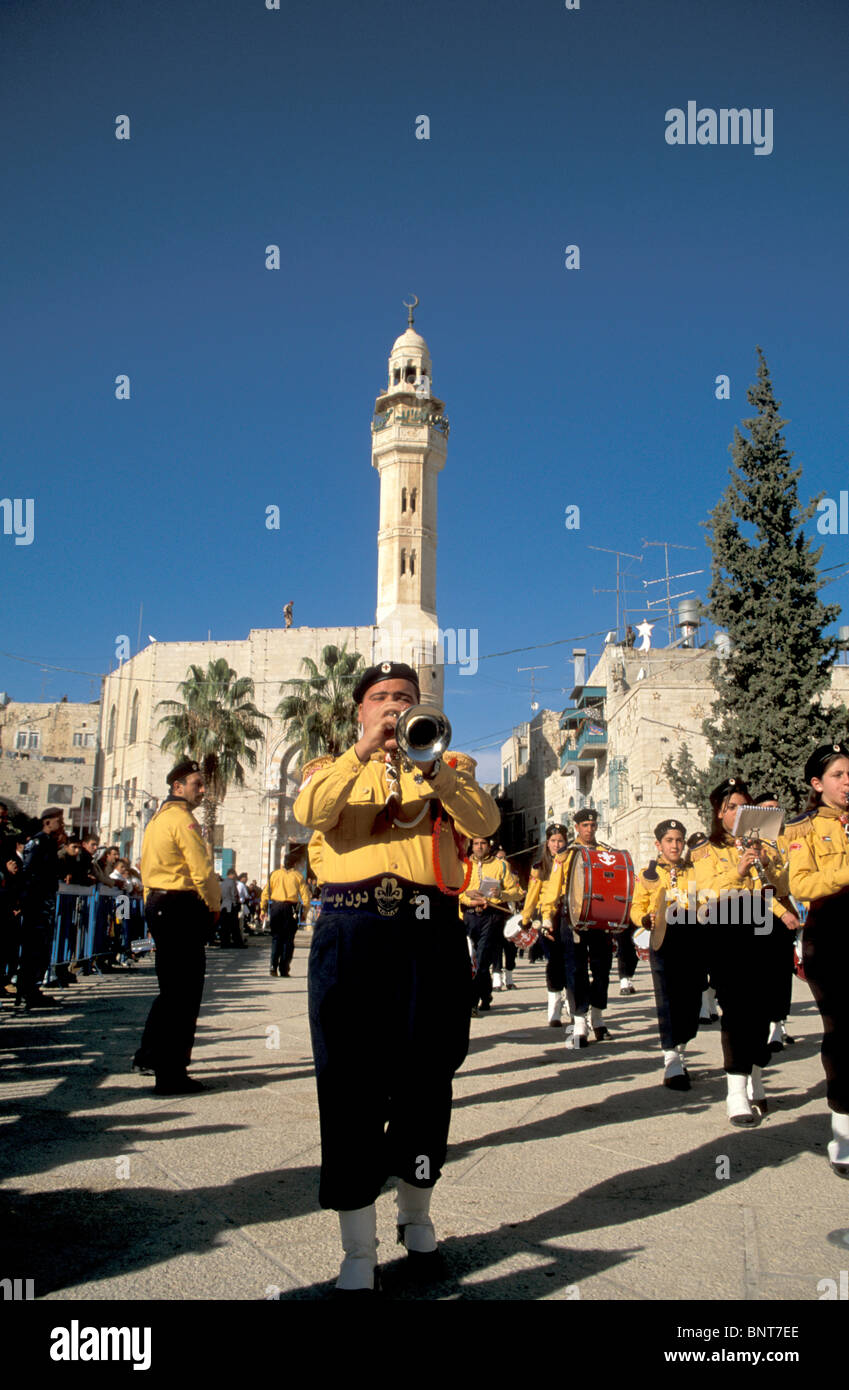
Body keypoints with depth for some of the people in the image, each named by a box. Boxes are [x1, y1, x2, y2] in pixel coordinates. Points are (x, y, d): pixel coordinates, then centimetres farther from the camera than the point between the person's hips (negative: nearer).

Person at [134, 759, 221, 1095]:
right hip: (182, 907, -10)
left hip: (158, 904, 10)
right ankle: (171, 1076, -2)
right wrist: (214, 906, -3)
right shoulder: (182, 819, -13)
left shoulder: (158, 819, 17)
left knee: (172, 987, 21)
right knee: (184, 993, -5)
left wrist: (153, 907, 21)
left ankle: (149, 1055, 30)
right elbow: (202, 870, -17)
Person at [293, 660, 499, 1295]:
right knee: (352, 1085, -2)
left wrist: (430, 769, -16)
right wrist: (363, 752, -17)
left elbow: (485, 822, -3)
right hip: (352, 935, -1)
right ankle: (359, 1251, 8)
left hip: (432, 933, 1)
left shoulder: (450, 767, 18)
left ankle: (416, 1212, 32)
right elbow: (310, 811, -7)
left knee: (427, 1080, 9)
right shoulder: (335, 767, 17)